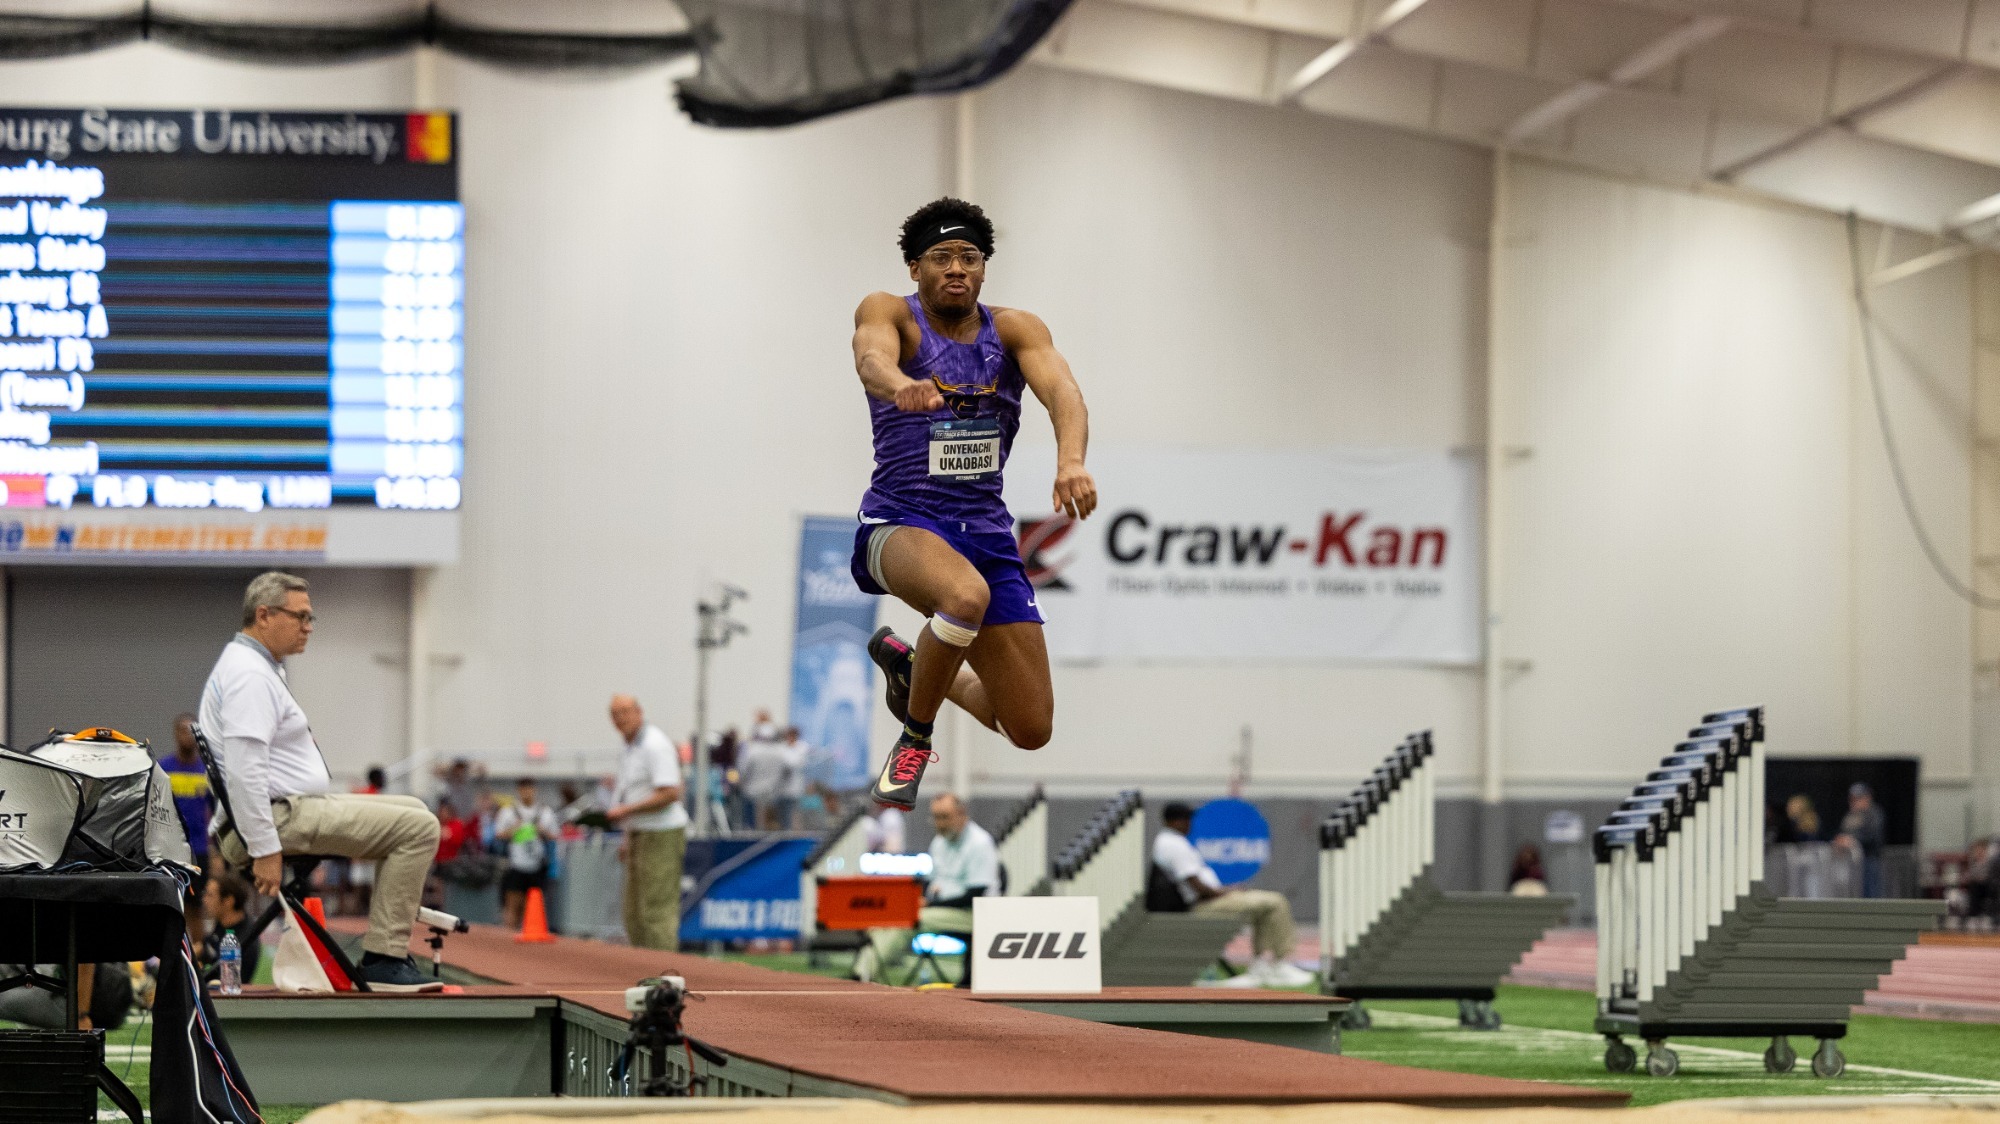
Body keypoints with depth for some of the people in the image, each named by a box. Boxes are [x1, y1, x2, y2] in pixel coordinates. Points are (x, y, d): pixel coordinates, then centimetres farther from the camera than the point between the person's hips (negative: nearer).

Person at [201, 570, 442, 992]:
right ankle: (382, 960, -16)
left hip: (293, 807, 12)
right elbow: (243, 769, -25)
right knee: (418, 828, -15)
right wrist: (265, 850, -26)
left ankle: (387, 954, 12)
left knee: (413, 812, 18)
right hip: (282, 819, -12)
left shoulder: (256, 666, 20)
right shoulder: (249, 675, -16)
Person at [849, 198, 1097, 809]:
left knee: (1032, 731, 2)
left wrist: (1071, 460, -38)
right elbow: (872, 358, -28)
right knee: (966, 595, -41)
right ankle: (914, 741, -14)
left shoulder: (1014, 330, 3)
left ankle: (908, 661, 30)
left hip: (987, 532, 4)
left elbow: (1061, 389, -16)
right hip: (898, 524, -4)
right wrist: (901, 384, -53)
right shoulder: (890, 314, -4)